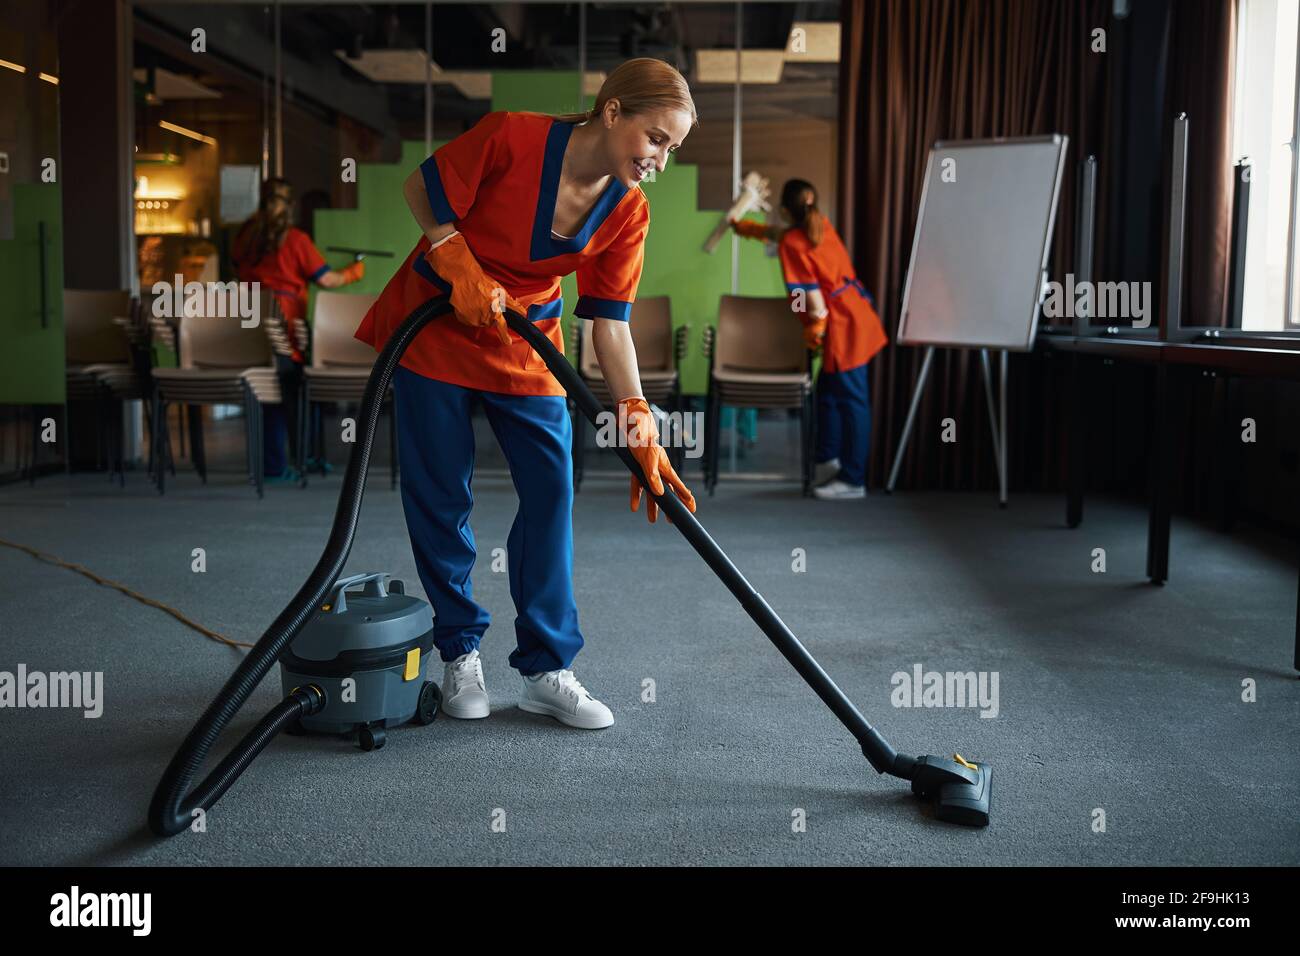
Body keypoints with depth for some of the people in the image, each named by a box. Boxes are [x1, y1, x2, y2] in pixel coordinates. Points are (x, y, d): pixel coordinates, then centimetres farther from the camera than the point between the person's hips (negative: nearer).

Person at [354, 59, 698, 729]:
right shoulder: (514, 138, -23)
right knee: (440, 496, 2)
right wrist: (463, 272, -20)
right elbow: (422, 188, -10)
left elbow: (610, 323, -9)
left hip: (524, 343, 4)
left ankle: (545, 671, 6)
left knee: (551, 490, -5)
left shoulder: (628, 213, -10)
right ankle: (460, 652, 21)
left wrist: (638, 421, -18)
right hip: (436, 328, -3)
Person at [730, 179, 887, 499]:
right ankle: (828, 460, 30)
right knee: (828, 390, 19)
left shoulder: (791, 244, -12)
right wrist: (745, 227, 45)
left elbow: (811, 293, -16)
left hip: (844, 326, -9)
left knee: (851, 400, -5)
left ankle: (854, 481, 1)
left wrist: (815, 329, -4)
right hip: (858, 315, 9)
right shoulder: (821, 225, 13)